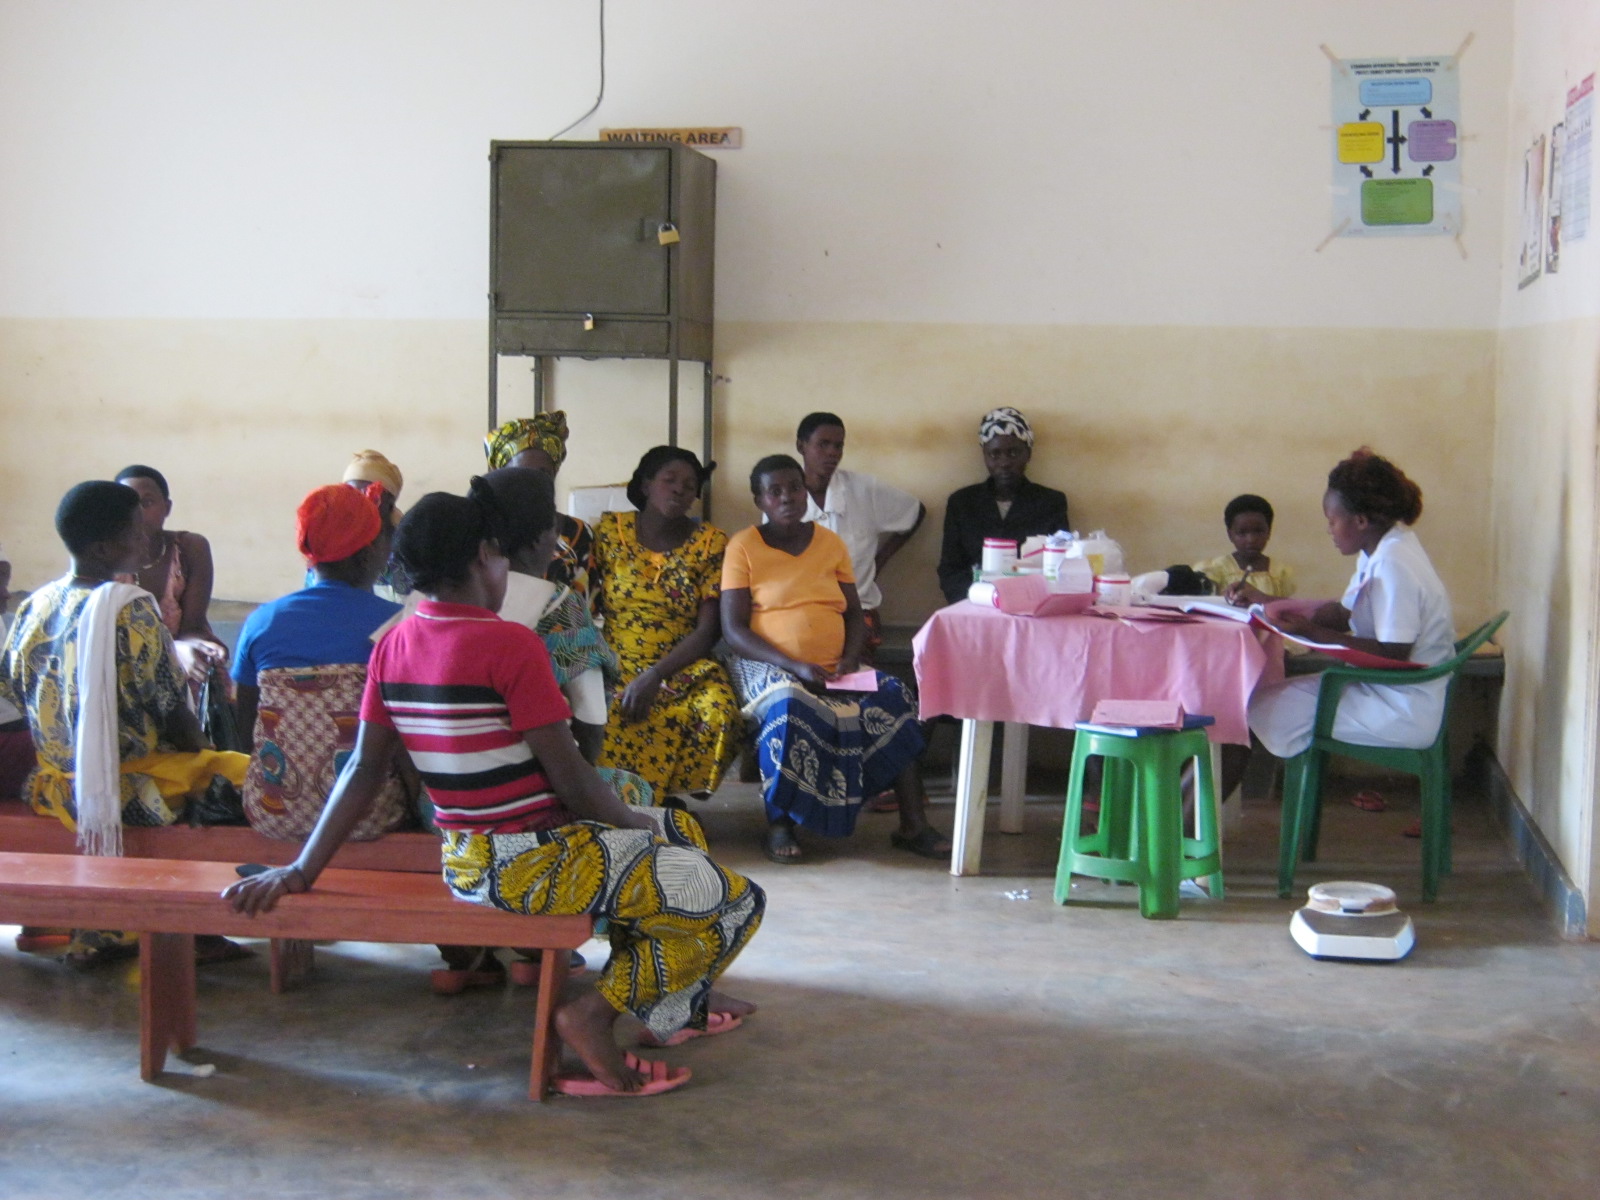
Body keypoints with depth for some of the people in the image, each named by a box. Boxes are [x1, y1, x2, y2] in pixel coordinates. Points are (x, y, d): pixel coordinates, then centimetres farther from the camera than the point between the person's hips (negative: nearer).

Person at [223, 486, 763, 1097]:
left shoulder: (394, 645, 2)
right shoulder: (510, 645, -21)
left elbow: (364, 767, 1)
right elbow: (571, 781, -19)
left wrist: (303, 869, 5)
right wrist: (635, 824, -1)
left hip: (465, 859, 9)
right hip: (533, 866, -9)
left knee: (681, 828, 27)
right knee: (739, 902, -3)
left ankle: (682, 999, 29)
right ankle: (599, 1011, -4)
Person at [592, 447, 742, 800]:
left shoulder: (710, 543, 4)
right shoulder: (610, 530, 7)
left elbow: (707, 630, -3)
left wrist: (654, 676, -16)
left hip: (685, 670, 0)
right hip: (616, 665, 0)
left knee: (719, 715, -32)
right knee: (605, 716, -34)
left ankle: (682, 803, -12)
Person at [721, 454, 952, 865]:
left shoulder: (830, 543, 13)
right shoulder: (744, 547, 0)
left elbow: (854, 614, 14)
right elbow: (733, 628, -7)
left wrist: (851, 657, -8)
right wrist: (794, 666, -19)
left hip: (835, 669, 4)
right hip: (770, 667, -4)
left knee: (890, 699, -23)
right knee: (789, 705, -37)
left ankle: (914, 826, -19)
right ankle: (778, 823, -21)